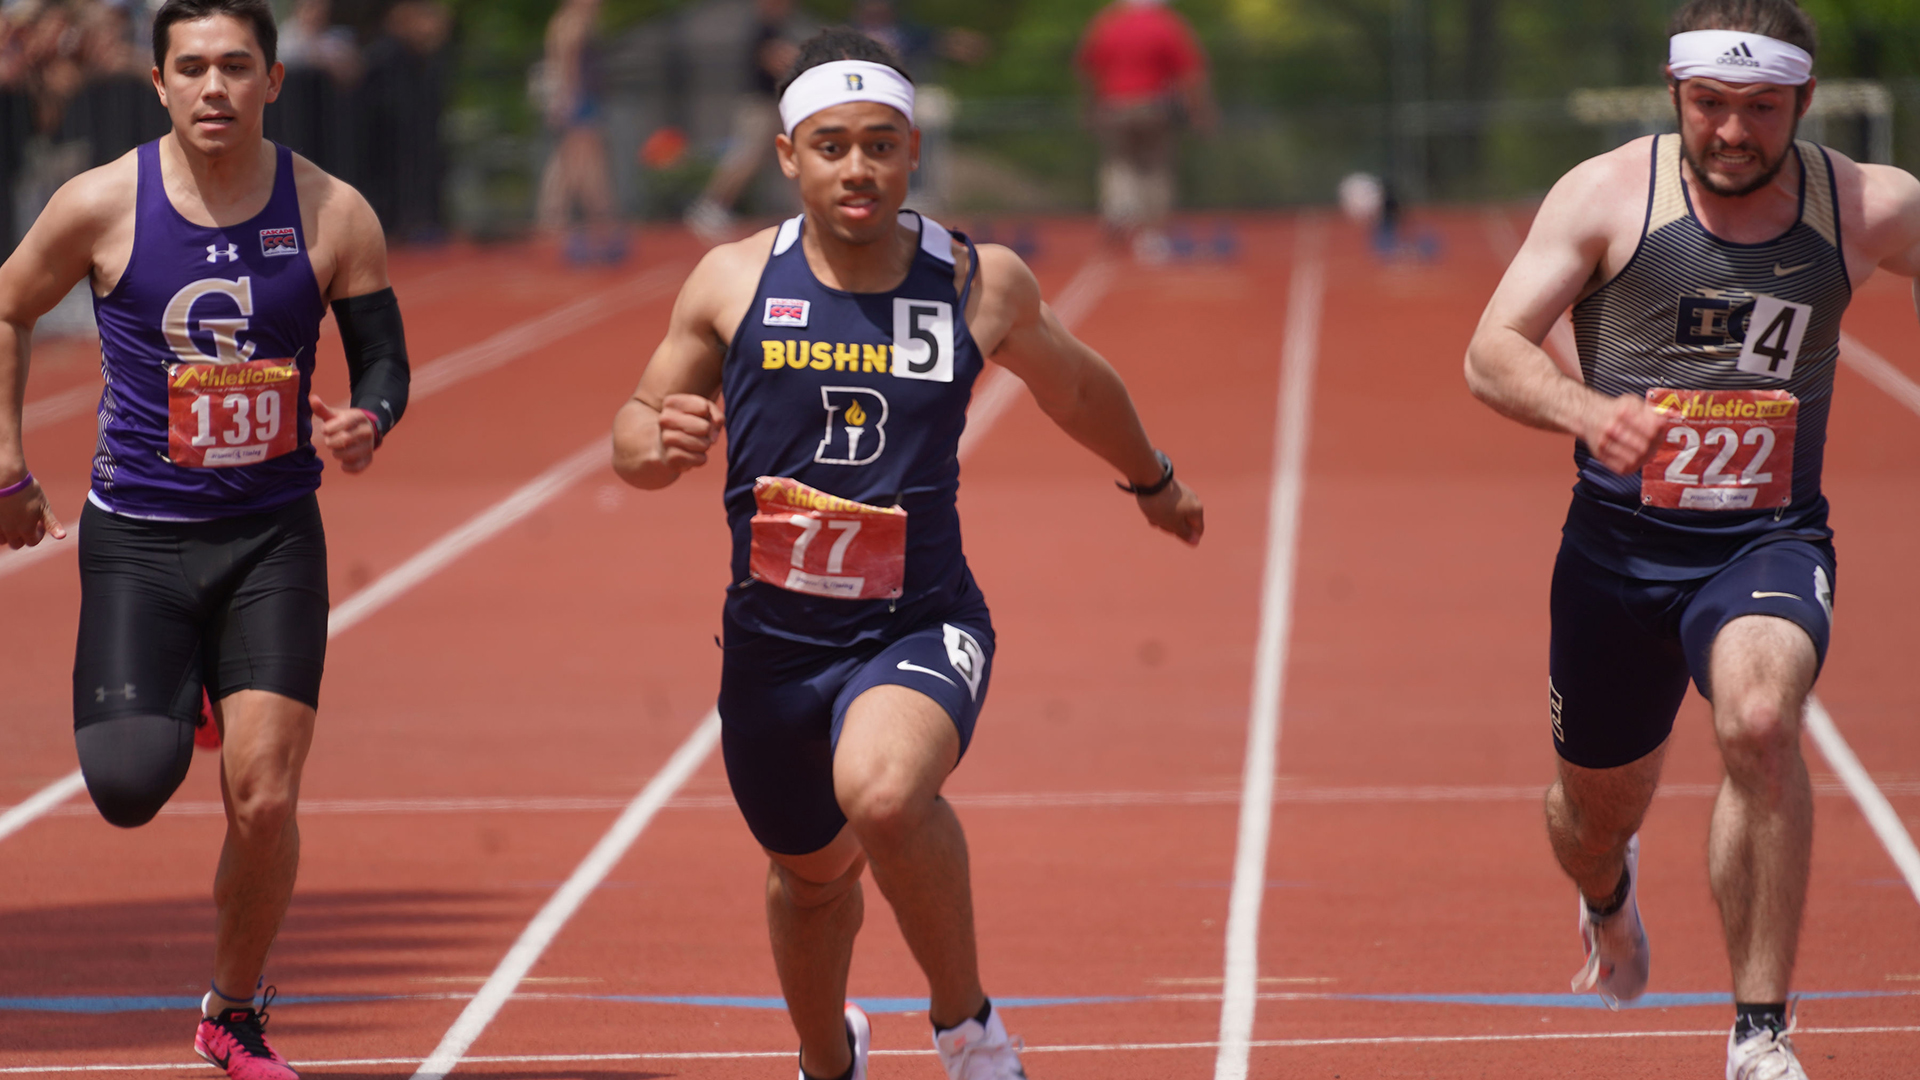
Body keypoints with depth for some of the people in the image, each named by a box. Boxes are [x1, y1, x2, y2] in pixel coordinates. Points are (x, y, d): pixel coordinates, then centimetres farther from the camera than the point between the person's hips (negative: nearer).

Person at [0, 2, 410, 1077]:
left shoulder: (333, 215, -5)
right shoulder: (102, 206, -6)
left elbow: (385, 357, 5)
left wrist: (368, 424, -18)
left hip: (273, 538, 0)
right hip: (137, 535, 0)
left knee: (264, 796, -10)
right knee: (129, 789, -11)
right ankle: (152, 709, 30)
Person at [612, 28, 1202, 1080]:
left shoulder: (981, 283, -3)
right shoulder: (735, 281, -2)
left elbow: (1076, 388, 18)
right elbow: (634, 430, 7)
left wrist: (1152, 479, 34)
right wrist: (657, 443, -17)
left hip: (920, 627, -3)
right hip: (773, 637, 3)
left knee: (883, 793, -35)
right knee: (810, 874, 21)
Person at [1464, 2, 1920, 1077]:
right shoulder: (1607, 196, -9)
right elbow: (1493, 352, -14)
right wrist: (1586, 412, -34)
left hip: (1769, 543, -1)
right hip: (1621, 542, 1)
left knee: (1761, 722, -33)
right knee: (1597, 809, 16)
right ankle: (1609, 895, 58)